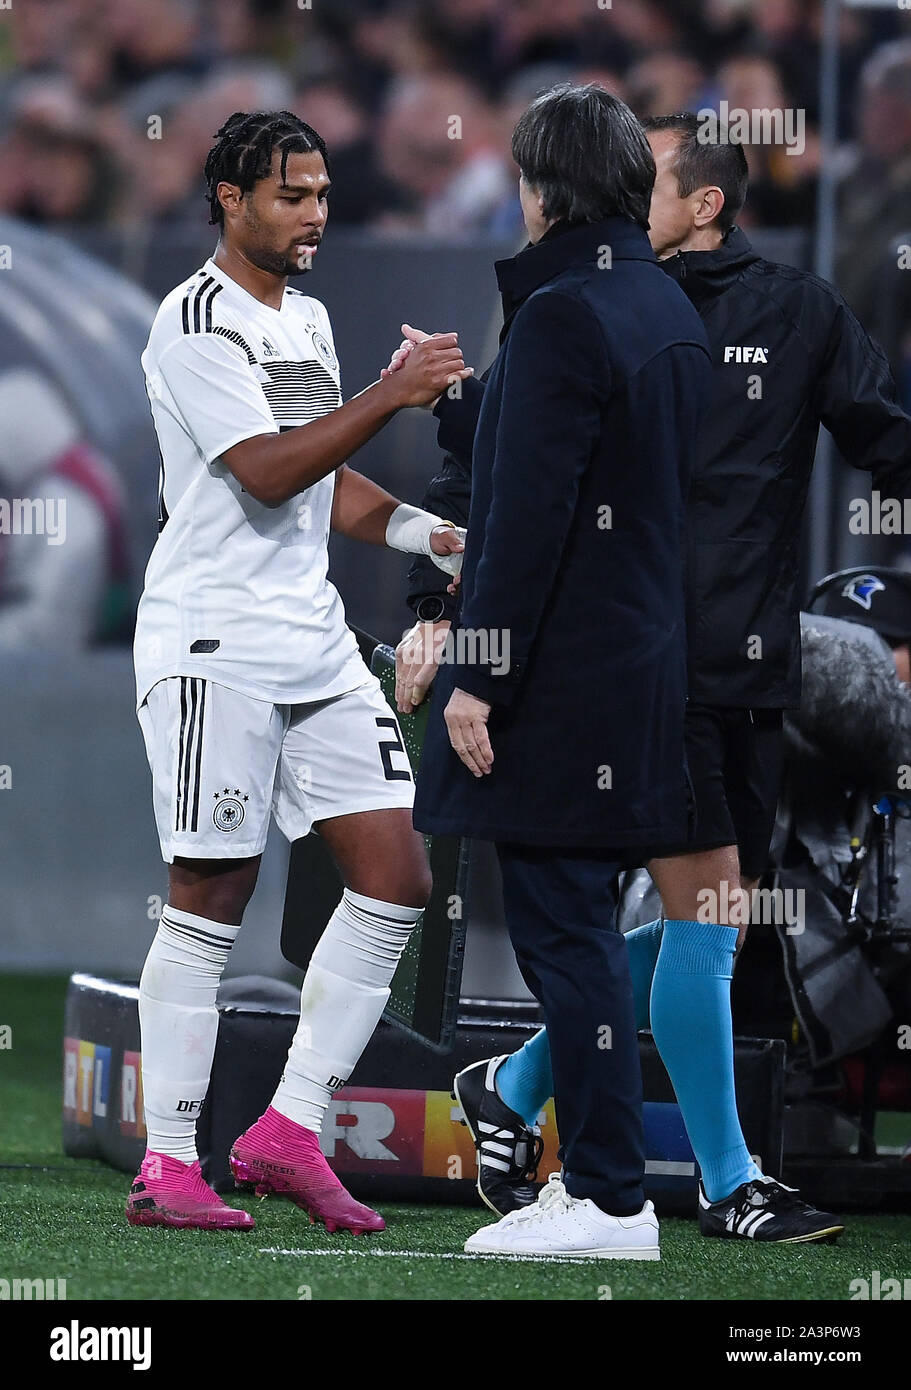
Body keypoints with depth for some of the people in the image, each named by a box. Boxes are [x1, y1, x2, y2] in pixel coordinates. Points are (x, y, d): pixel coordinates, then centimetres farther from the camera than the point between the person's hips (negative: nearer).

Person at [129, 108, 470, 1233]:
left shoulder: (308, 320, 18)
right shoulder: (196, 324, -10)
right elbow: (269, 473, -20)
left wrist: (432, 535, 13)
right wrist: (392, 394, -23)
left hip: (314, 641, 8)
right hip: (212, 644, -8)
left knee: (395, 878, 1)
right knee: (210, 900, -5)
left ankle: (290, 1132, 7)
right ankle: (167, 1168, 2)